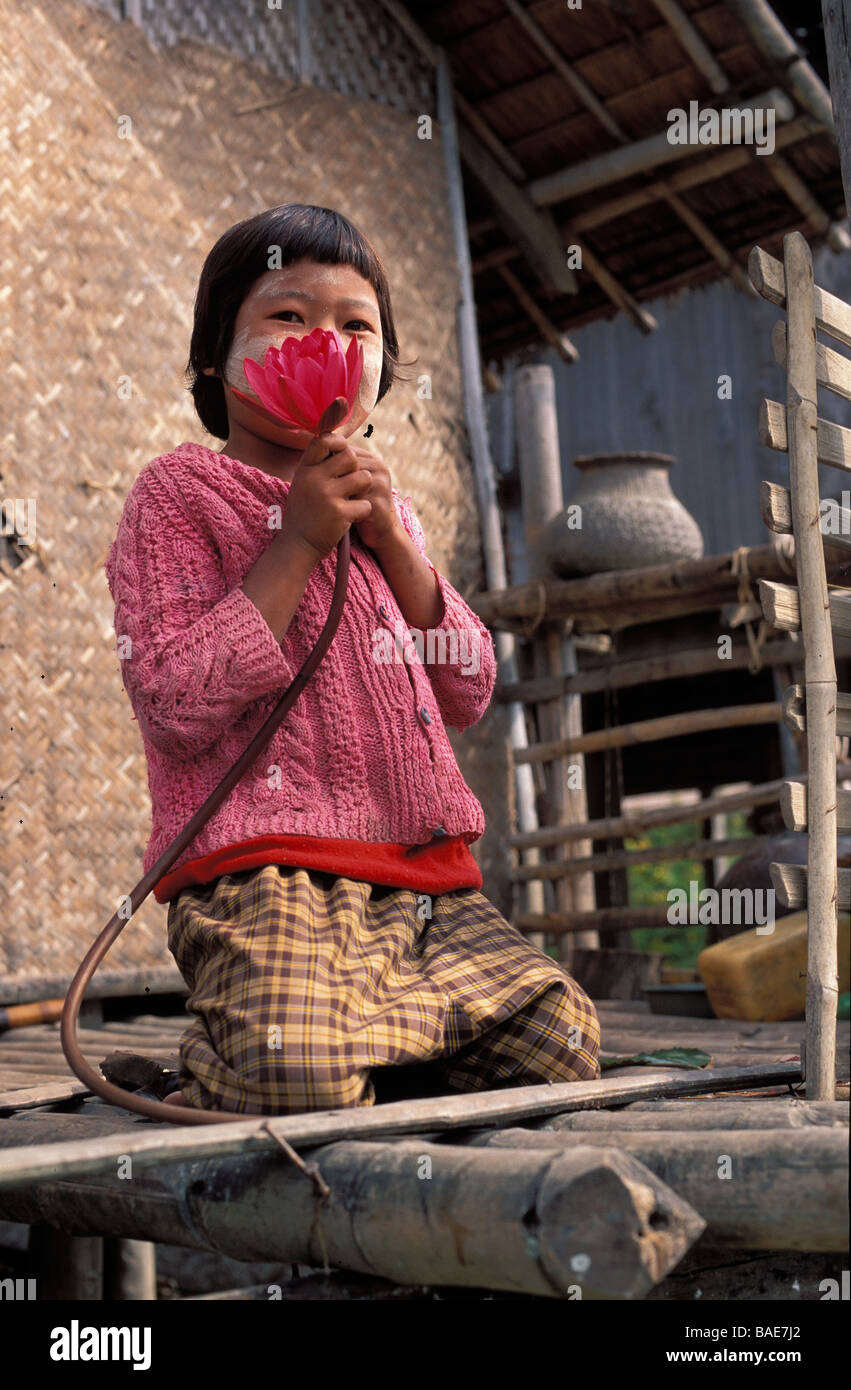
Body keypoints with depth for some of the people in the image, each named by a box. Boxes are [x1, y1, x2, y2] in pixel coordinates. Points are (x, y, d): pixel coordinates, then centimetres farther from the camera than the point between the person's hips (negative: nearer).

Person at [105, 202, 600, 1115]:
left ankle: (376, 1033, 13)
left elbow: (469, 695, 13)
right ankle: (215, 1064, 4)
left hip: (423, 880, 6)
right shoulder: (178, 493, 2)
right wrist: (297, 542, -13)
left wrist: (395, 543, 0)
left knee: (560, 1039, -8)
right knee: (300, 1082, -29)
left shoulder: (378, 505, 21)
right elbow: (176, 708, -12)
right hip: (262, 876, -6)